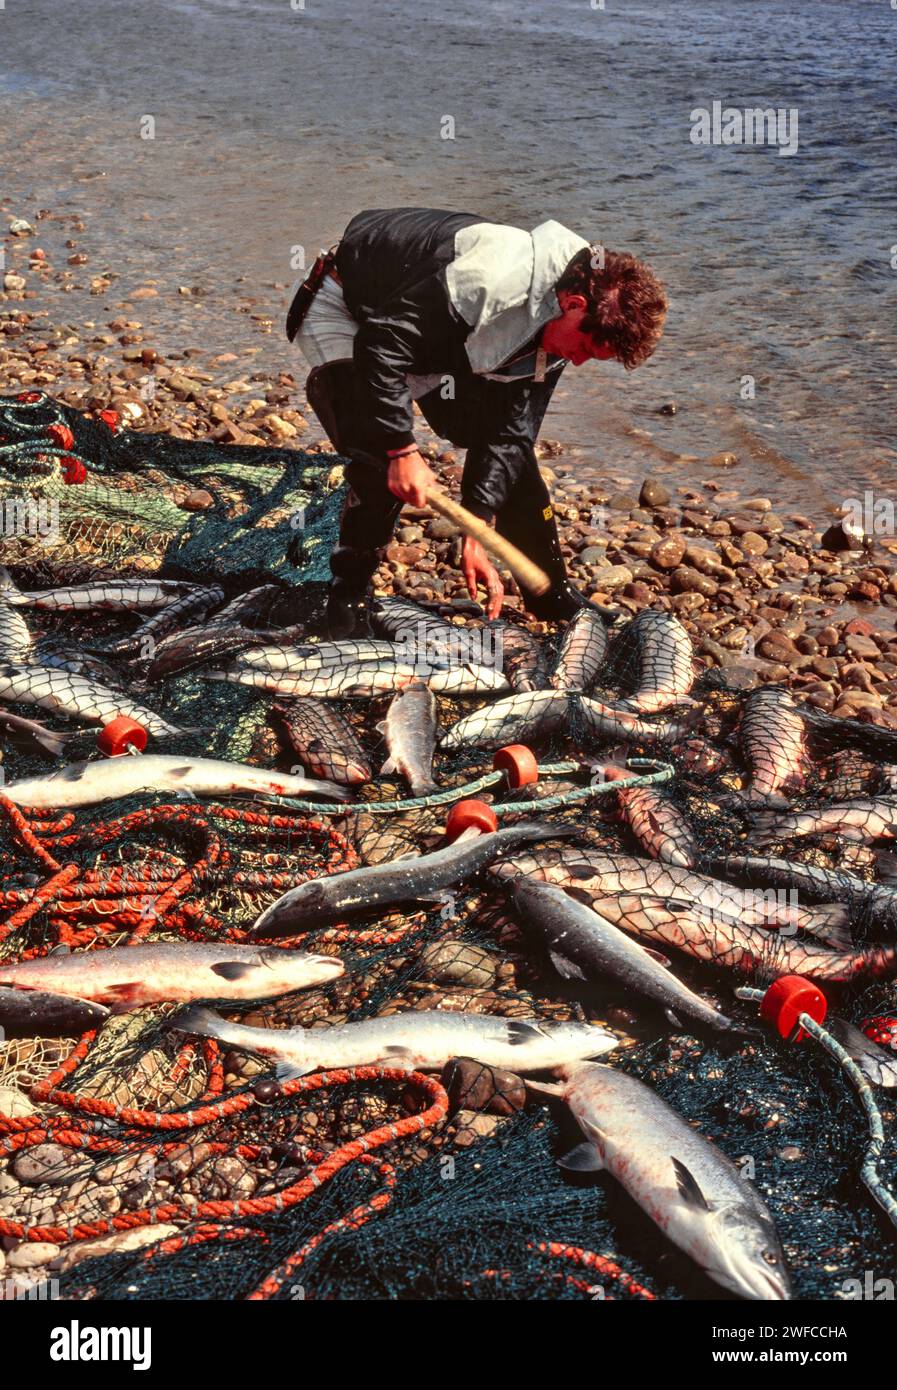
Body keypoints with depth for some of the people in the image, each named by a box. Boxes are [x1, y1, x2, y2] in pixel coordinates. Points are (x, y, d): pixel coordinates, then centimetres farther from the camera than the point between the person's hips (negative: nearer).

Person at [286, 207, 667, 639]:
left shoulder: (555, 331, -11)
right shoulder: (495, 278, -39)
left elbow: (506, 432, -8)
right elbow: (380, 345, -37)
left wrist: (477, 534, -15)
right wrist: (403, 451, -33)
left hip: (437, 341, 8)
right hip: (344, 311, -8)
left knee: (512, 444, 3)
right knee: (382, 470, -24)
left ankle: (552, 593, 17)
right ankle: (349, 596, 1)